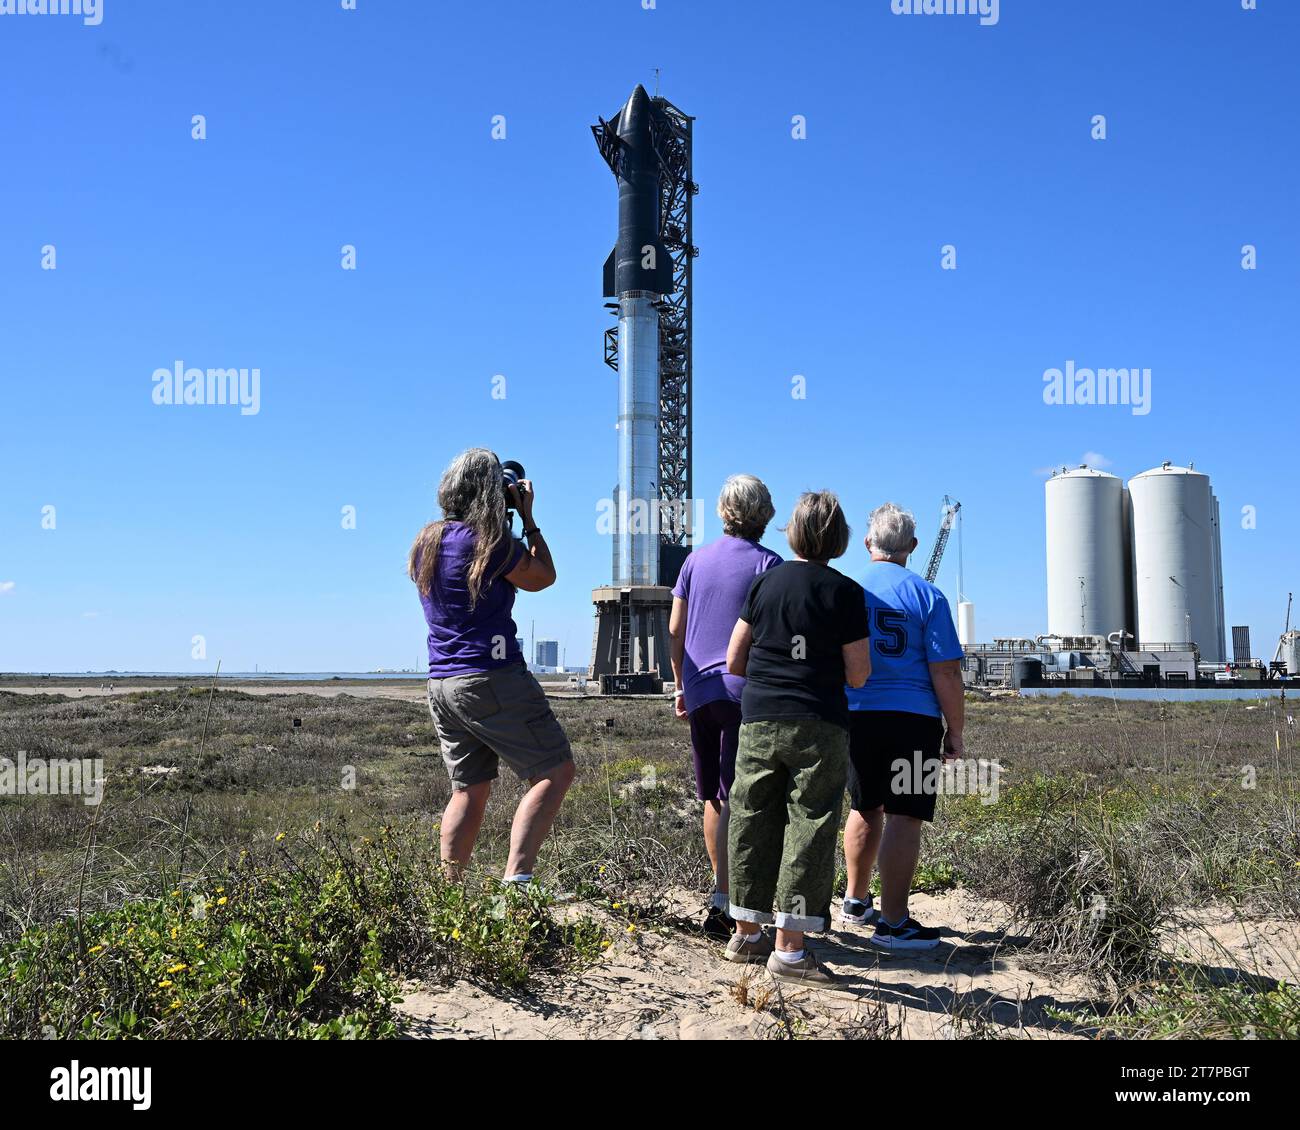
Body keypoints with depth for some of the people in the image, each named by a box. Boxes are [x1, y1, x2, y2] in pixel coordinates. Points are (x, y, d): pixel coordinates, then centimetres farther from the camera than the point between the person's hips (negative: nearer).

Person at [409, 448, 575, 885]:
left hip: (442, 683, 8)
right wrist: (528, 518, 9)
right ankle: (516, 878, -13)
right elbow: (543, 577, 1)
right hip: (492, 678, -8)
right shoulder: (488, 541, -12)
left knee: (469, 789, 13)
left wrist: (512, 521, 23)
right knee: (556, 771, -3)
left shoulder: (426, 541, 12)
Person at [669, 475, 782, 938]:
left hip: (700, 691, 5)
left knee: (713, 799, 15)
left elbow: (675, 629, 10)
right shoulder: (767, 563, -5)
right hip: (746, 692, -5)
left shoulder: (696, 559, 9)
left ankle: (723, 893, 28)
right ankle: (722, 903, -9)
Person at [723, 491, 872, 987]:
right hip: (818, 726, -3)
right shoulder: (845, 592, -4)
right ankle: (789, 948, 1)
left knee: (754, 822, 12)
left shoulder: (765, 582, 5)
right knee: (809, 827, 2)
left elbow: (734, 661, 7)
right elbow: (858, 675, -5)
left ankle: (746, 933, 23)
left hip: (759, 721, 4)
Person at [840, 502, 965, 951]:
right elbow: (946, 671, -9)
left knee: (865, 809, 19)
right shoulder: (927, 595, -5)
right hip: (913, 717, -4)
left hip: (855, 716, 4)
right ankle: (893, 922, 1)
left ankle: (856, 901, 32)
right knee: (903, 817, -1)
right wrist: (955, 732, -1)